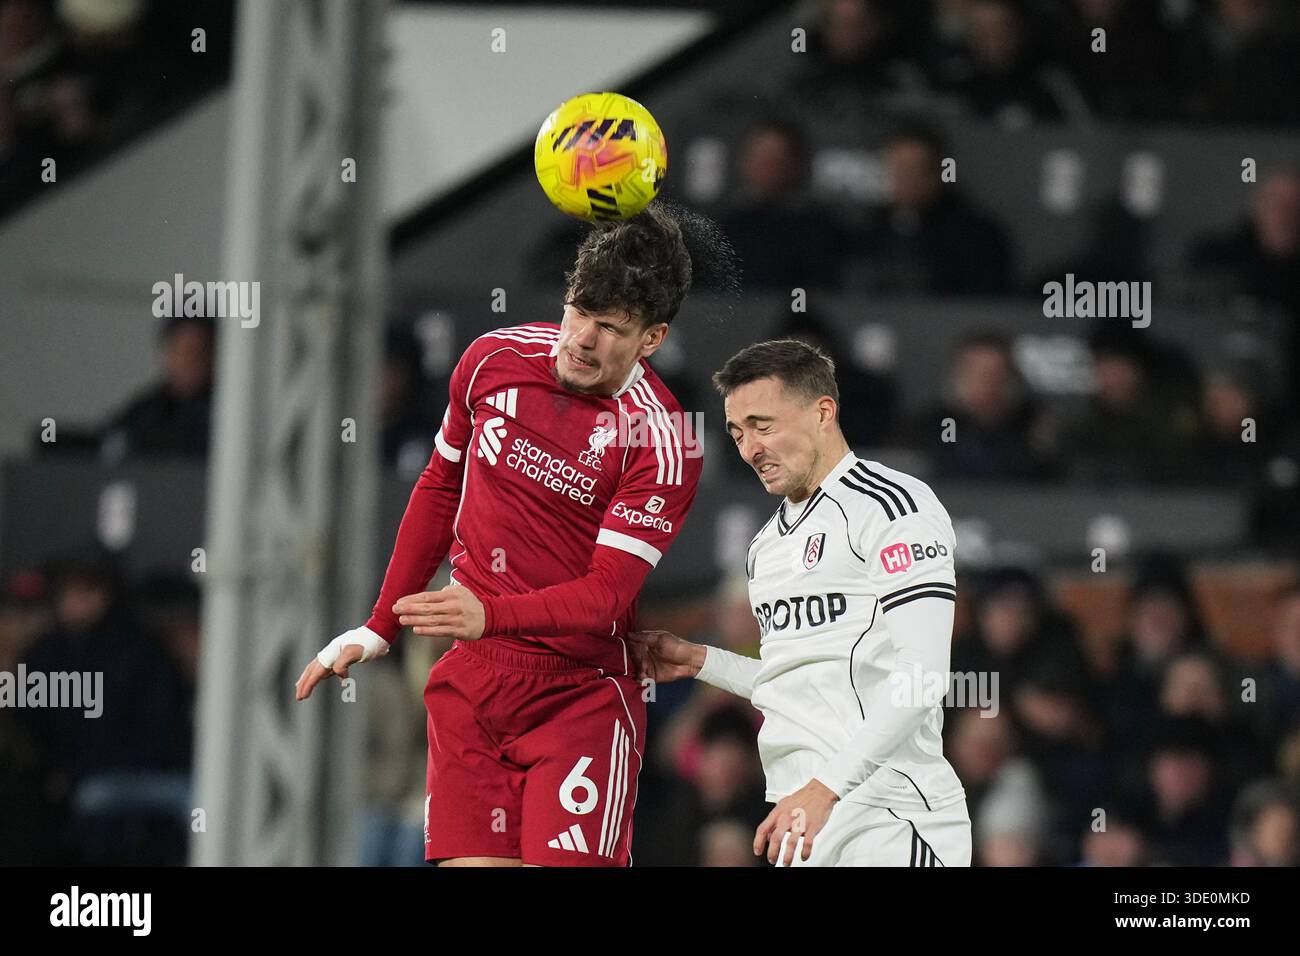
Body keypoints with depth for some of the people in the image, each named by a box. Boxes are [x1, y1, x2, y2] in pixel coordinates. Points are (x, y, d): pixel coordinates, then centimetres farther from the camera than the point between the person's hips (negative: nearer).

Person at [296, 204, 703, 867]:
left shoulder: (660, 440, -14)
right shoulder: (495, 359, 1)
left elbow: (608, 593, -20)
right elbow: (440, 489, 17)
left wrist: (489, 614, -37)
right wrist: (377, 630, 19)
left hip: (579, 692, -4)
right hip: (470, 680, 4)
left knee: (563, 863, -16)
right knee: (469, 862, -6)